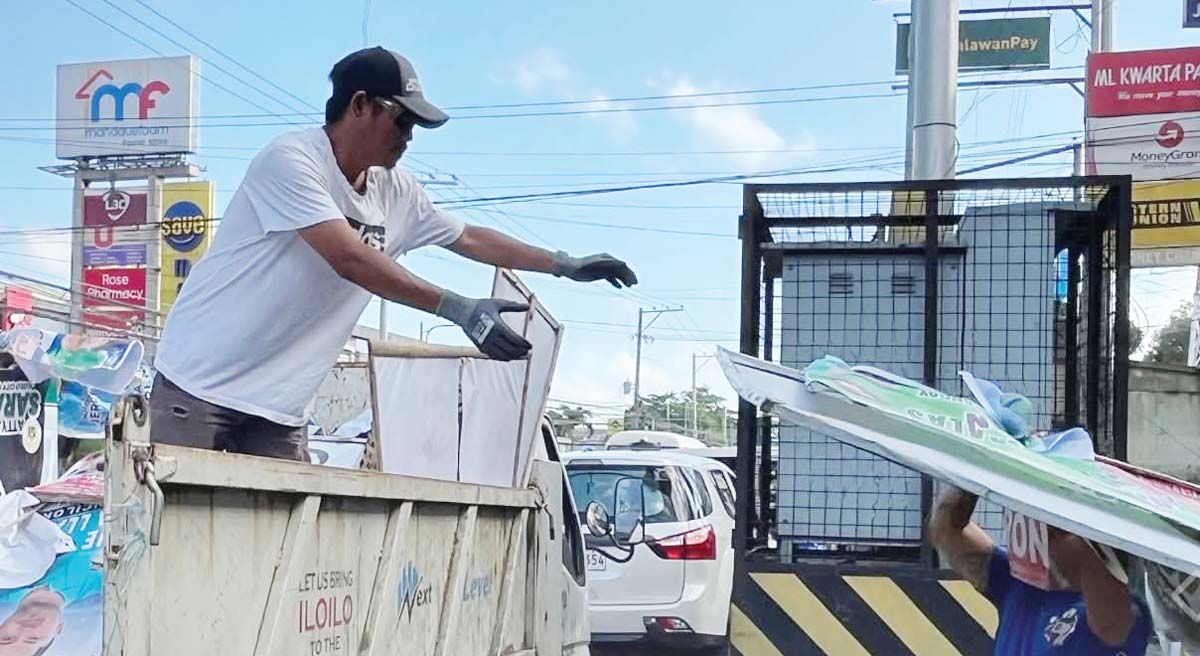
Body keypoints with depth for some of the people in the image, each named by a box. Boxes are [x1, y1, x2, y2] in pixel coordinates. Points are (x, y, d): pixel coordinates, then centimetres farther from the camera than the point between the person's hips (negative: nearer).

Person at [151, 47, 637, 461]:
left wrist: (566, 265, 22)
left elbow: (469, 239, 22)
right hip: (199, 386, -7)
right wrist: (459, 309, -31)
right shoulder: (291, 159, -16)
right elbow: (349, 258, -27)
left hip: (278, 411, 7)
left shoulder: (397, 193, 8)